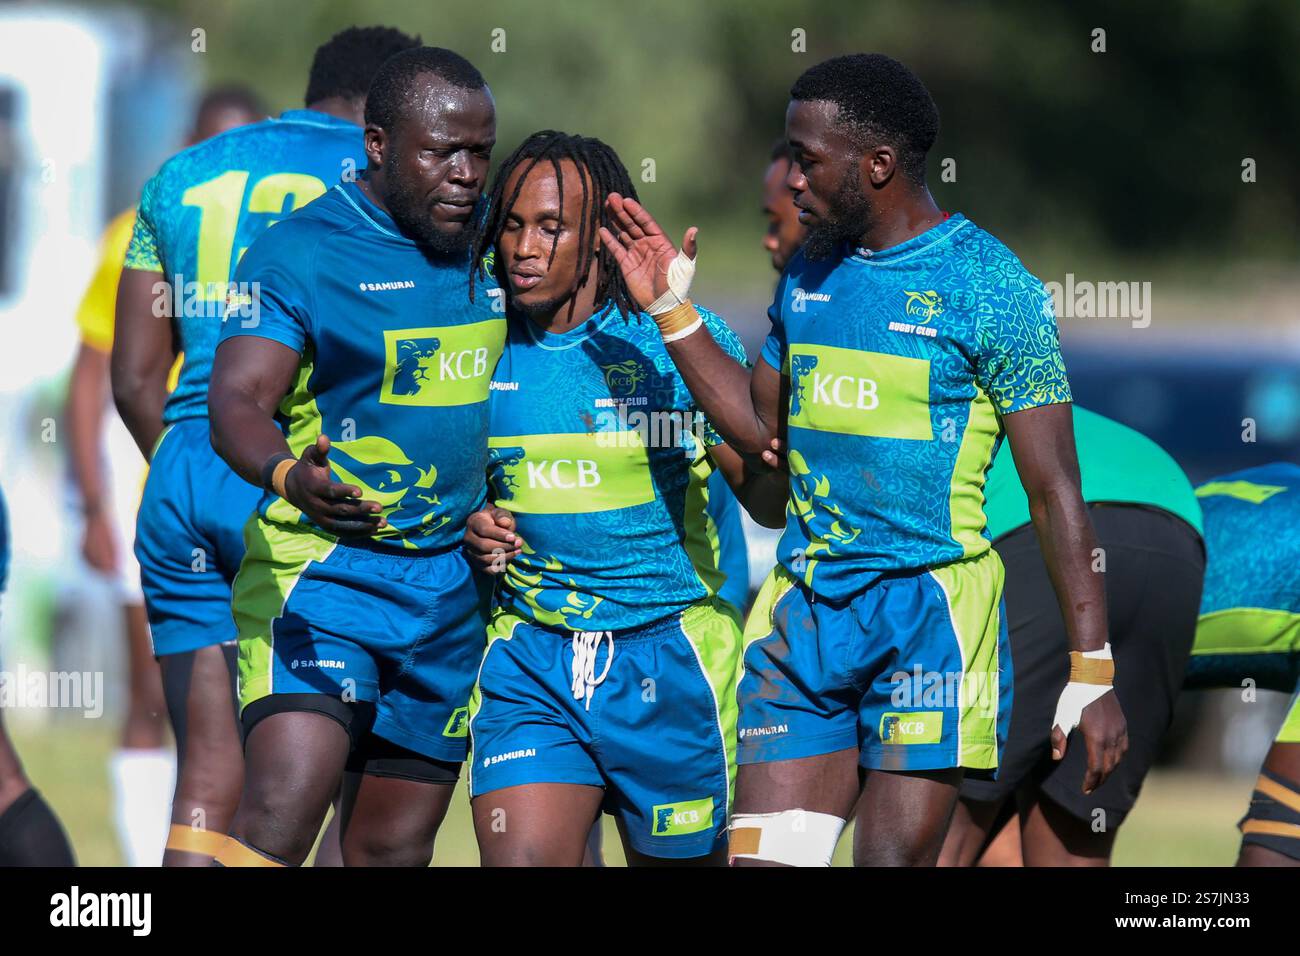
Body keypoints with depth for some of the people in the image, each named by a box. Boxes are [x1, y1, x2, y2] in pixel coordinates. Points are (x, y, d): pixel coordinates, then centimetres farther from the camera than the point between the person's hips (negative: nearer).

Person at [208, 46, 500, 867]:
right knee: (281, 815, -24)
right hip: (323, 571, -6)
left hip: (453, 586, 6)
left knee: (396, 848, 8)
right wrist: (289, 475, -40)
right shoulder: (303, 253, -9)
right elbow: (238, 402, -19)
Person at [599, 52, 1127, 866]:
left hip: (928, 608, -6)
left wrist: (1093, 673, -12)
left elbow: (1055, 490, -8)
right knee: (763, 859, 0)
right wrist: (671, 309, 15)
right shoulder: (810, 274, 12)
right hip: (803, 608, 6)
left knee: (893, 859, -8)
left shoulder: (988, 286, -8)